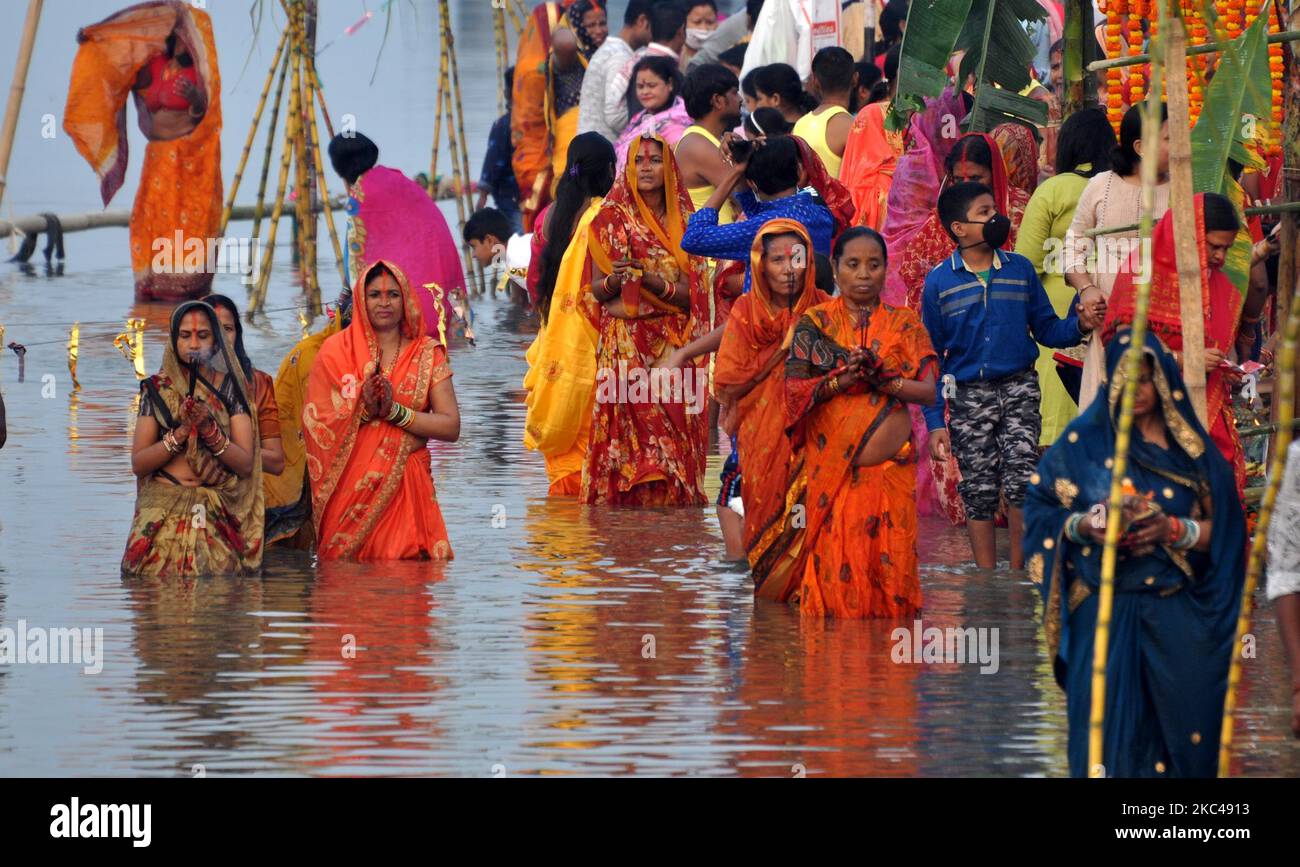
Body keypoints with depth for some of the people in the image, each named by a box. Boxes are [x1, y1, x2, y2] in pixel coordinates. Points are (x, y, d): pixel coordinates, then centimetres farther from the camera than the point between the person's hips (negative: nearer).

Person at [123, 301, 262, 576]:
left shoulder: (230, 387, 6)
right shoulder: (157, 388, 8)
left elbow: (246, 464, -2)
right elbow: (138, 463, -1)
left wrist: (210, 430, -16)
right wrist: (181, 432, -13)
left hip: (219, 518, 0)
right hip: (162, 514, 0)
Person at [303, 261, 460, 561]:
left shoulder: (428, 354, 6)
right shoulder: (336, 351, 4)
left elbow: (451, 427, -3)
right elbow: (316, 425, -3)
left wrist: (395, 411, -15)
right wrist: (363, 410, -18)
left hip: (404, 488, 1)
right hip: (349, 488, -1)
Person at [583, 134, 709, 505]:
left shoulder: (682, 223, 10)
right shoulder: (611, 220, 5)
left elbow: (688, 293, 2)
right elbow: (597, 290, 3)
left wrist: (648, 279, -16)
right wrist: (615, 279, -20)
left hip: (673, 346, 2)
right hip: (625, 345, -2)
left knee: (674, 430, -7)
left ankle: (672, 499, -2)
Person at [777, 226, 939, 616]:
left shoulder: (905, 324, 8)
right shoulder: (814, 323, 7)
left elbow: (928, 391, -1)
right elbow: (792, 390, -1)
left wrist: (882, 379, -16)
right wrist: (840, 381, -16)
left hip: (890, 467, 0)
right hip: (830, 468, 0)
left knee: (888, 568, -3)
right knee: (833, 569, -4)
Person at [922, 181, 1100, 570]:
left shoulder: (1020, 270, 5)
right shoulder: (939, 282, 0)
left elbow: (1046, 329, 11)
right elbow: (932, 357, 3)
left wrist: (1079, 325, -11)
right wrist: (935, 421, -1)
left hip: (1019, 388, 0)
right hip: (968, 395, 0)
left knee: (1021, 480, -13)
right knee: (978, 493, 4)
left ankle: (1019, 572, 0)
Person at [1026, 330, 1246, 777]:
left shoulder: (1192, 446, 5)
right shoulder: (1085, 439, 3)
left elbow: (1222, 530, 2)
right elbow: (1040, 505, 4)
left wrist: (1175, 530, -17)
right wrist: (1081, 527, -16)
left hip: (1178, 615, 1)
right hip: (1105, 611, -1)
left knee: (1183, 726, -4)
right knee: (1106, 724, -8)